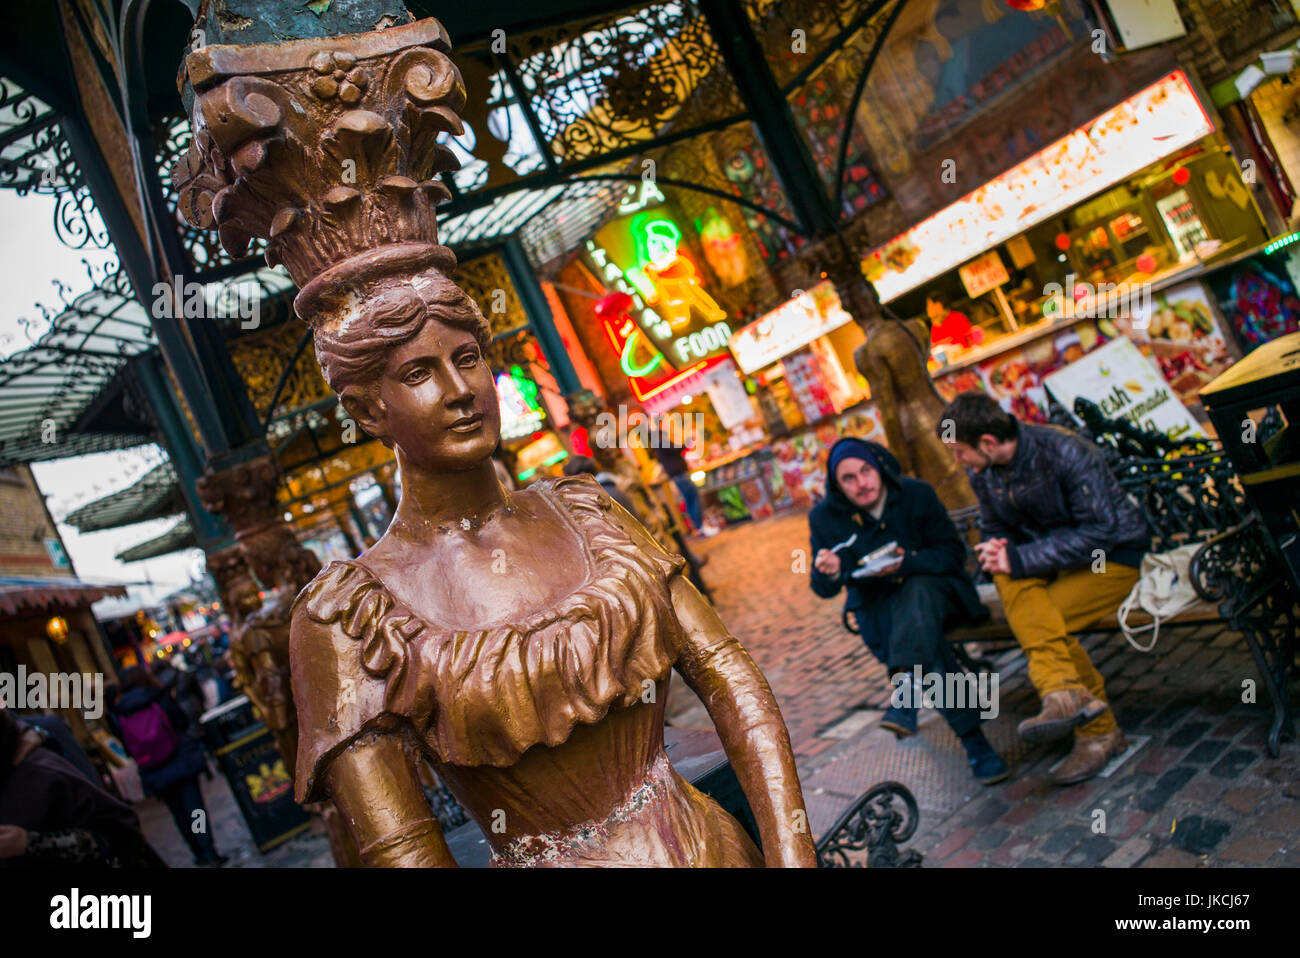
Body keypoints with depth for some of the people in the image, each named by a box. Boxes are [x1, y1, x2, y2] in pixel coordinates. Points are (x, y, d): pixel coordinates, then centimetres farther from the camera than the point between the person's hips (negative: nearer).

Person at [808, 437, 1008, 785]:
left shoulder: (916, 493, -6)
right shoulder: (824, 517, -5)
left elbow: (953, 553, -6)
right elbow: (825, 590, -2)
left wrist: (906, 563, -25)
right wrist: (829, 573, -28)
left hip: (930, 587, 0)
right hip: (878, 607, 0)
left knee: (916, 593, -37)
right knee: (928, 643, -31)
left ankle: (904, 696, -50)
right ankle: (974, 742, -29)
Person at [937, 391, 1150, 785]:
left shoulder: (1063, 451, -24)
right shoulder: (982, 474, -3)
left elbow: (1101, 531, -26)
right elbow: (994, 529, 9)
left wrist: (1020, 559, -29)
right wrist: (996, 553, -17)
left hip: (1112, 555, -6)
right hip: (1053, 554, 6)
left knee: (1038, 623, -26)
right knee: (1009, 579, -26)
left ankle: (1098, 731, -15)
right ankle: (1067, 690, -30)